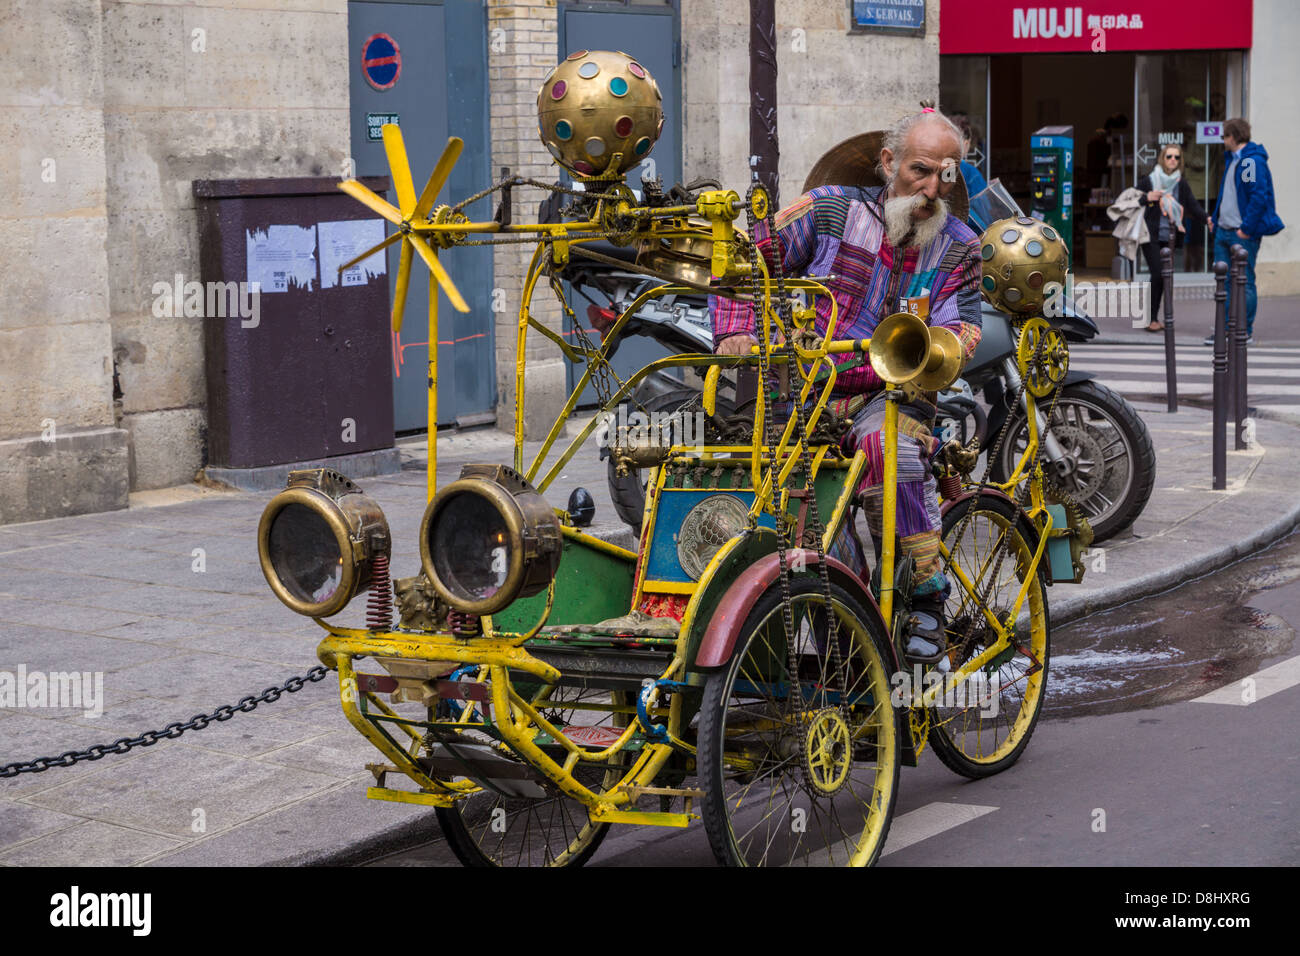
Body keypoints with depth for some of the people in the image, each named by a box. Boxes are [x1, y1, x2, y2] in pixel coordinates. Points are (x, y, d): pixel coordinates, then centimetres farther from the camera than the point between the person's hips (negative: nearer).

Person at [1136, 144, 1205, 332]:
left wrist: (1207, 219, -19)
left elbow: (1193, 206, -1)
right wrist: (1147, 198, -17)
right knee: (1158, 274, -13)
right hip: (1151, 234, -4)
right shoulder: (1149, 180, -3)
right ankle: (1152, 319, -7)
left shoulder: (1181, 184, 7)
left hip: (1168, 237, 4)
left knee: (1164, 277, 4)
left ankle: (1154, 318, 13)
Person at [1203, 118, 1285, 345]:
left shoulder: (1253, 161, -15)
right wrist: (1215, 218, 18)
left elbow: (1259, 197, -21)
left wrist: (1246, 229, -20)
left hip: (1243, 234, -9)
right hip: (1223, 232, 9)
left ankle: (1245, 333, 4)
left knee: (1244, 283, -2)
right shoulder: (1231, 160, 16)